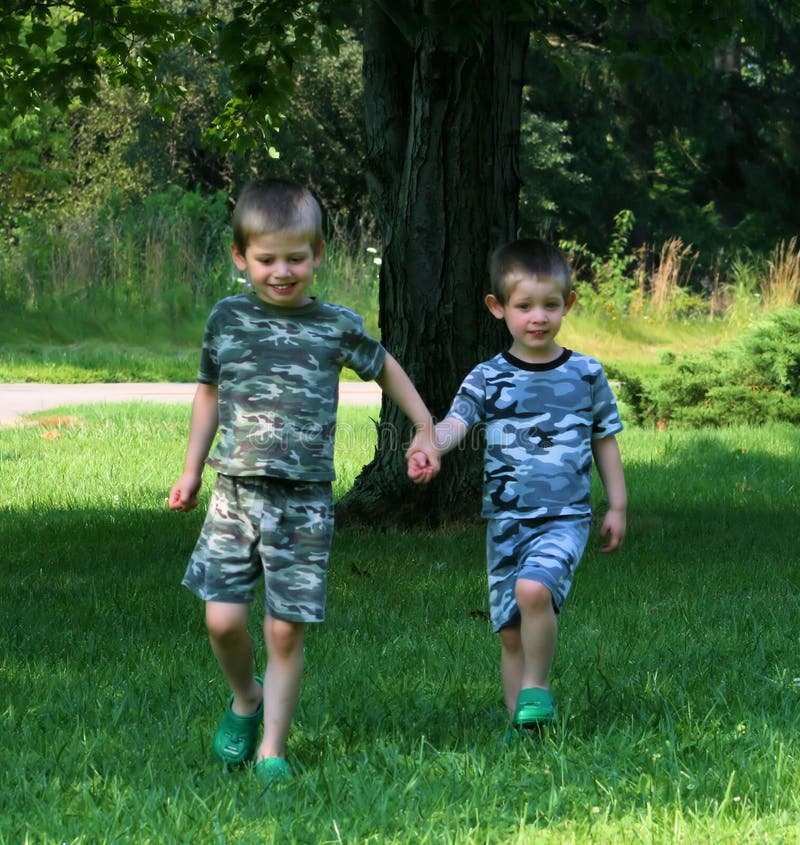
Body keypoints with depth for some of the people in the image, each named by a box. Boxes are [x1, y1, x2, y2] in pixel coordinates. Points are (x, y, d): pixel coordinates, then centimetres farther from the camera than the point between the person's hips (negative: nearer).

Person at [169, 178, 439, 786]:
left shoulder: (337, 326, 2)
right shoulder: (227, 318, 6)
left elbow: (385, 368, 20)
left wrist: (426, 430, 21)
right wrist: (192, 470, 21)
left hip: (304, 501, -1)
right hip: (235, 492, 1)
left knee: (286, 629, -3)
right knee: (223, 618, -6)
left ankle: (273, 749, 8)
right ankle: (245, 698, 25)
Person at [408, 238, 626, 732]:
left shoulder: (586, 375, 5)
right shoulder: (488, 379, 3)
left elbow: (605, 442, 14)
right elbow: (455, 423, -12)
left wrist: (617, 506, 12)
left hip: (566, 516, -2)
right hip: (506, 518, 2)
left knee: (534, 588, -28)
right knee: (510, 631, 5)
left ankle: (537, 688, -10)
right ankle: (520, 722, 17)